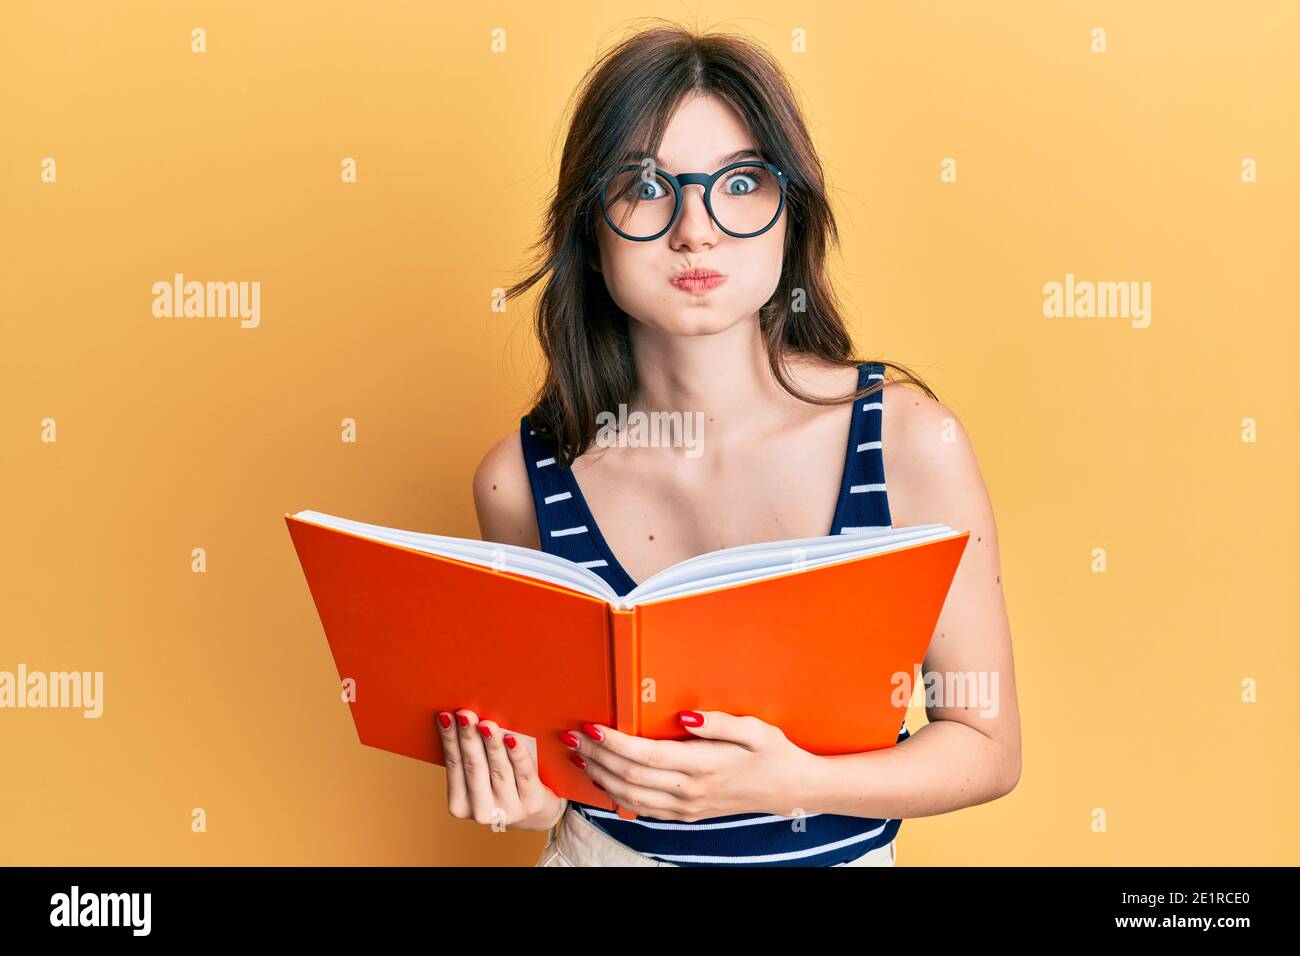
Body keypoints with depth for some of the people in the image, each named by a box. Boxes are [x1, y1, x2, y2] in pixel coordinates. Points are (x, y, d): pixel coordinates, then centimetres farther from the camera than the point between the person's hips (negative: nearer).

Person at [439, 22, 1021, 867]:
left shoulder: (912, 442, -13)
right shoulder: (522, 480, -10)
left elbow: (988, 747, -6)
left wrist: (787, 781, -22)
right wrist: (528, 798, -16)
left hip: (843, 851, 1)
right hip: (606, 847, 0)